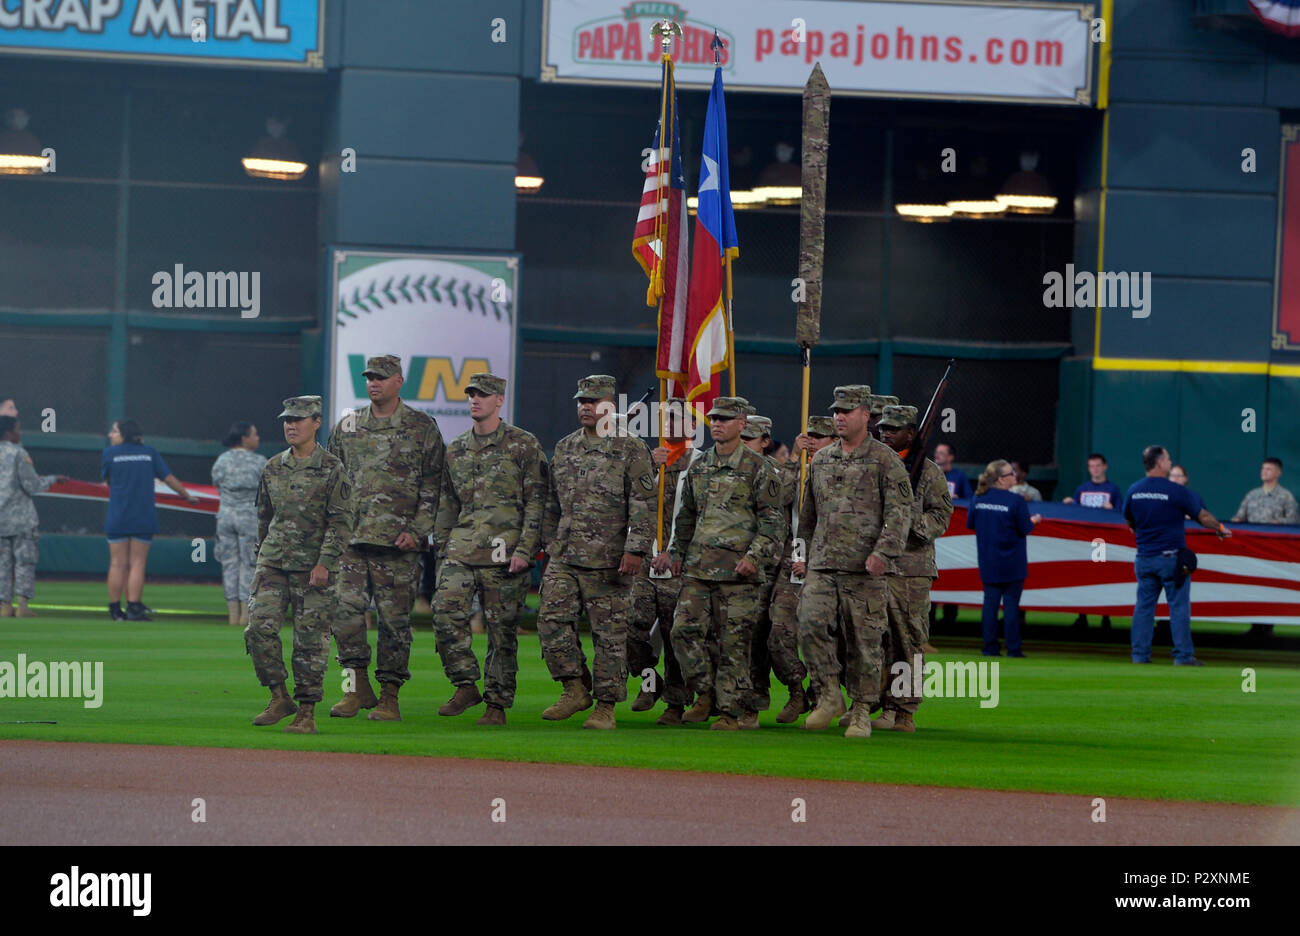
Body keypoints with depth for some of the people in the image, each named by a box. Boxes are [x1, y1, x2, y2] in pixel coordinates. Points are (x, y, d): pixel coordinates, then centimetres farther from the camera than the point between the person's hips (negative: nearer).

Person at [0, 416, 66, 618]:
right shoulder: (18, 453, -9)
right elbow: (32, 486, -12)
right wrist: (53, 479, 3)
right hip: (21, 516, -5)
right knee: (25, 559, 0)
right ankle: (22, 603, -8)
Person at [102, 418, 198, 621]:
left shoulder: (110, 453, -1)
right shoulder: (149, 452, 4)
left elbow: (106, 479, 11)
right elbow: (169, 478, 6)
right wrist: (188, 496, 18)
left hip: (117, 518, -1)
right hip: (144, 519, 1)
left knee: (117, 564, 4)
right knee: (137, 564, 1)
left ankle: (115, 609, 6)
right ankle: (133, 608, -5)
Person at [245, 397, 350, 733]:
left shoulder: (331, 469, -3)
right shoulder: (273, 468, 11)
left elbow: (339, 522, -6)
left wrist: (325, 563, -14)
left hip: (314, 567, -4)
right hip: (273, 563, 4)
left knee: (310, 639, -3)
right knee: (259, 628, -9)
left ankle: (307, 712, 5)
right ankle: (279, 698, 4)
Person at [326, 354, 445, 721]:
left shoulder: (422, 428, 4)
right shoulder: (347, 426, 15)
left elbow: (433, 487, 2)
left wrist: (417, 531, -8)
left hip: (398, 541, -3)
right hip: (350, 539, 3)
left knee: (394, 618, -2)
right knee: (345, 611, -5)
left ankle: (389, 694, 6)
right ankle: (358, 687, 7)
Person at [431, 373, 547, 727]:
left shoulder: (523, 445, 1)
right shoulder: (456, 450, 16)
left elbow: (536, 501, -3)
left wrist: (524, 549, -11)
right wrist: (442, 549, 17)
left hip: (505, 550, -4)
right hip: (461, 548, 4)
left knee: (502, 628, -1)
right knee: (446, 611, -15)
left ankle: (497, 703, 7)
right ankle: (466, 685, -2)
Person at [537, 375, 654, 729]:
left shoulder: (631, 450, -2)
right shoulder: (565, 448, 15)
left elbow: (644, 505, -7)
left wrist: (636, 550, -15)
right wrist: (549, 545, 19)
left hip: (608, 560, -5)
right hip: (564, 557, 5)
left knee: (609, 633, -2)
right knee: (552, 619, -5)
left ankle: (606, 706, 4)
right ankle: (575, 690, 9)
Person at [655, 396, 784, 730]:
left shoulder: (758, 468, -1)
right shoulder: (698, 467, 16)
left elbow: (773, 521, -4)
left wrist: (755, 556, -14)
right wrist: (674, 552, 19)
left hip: (738, 569, -6)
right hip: (698, 567, 6)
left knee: (734, 642, -4)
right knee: (684, 630, -5)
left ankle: (736, 710, 3)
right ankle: (706, 694, 11)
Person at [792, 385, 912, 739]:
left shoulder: (885, 460, 0)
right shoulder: (821, 460, 16)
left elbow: (899, 513, -8)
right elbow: (807, 514, 25)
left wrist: (882, 552, -20)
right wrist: (803, 555, 20)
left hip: (866, 568, -4)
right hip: (822, 566, 4)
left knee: (864, 642, -1)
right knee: (810, 624, -15)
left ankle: (862, 712, 9)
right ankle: (829, 696, -1)